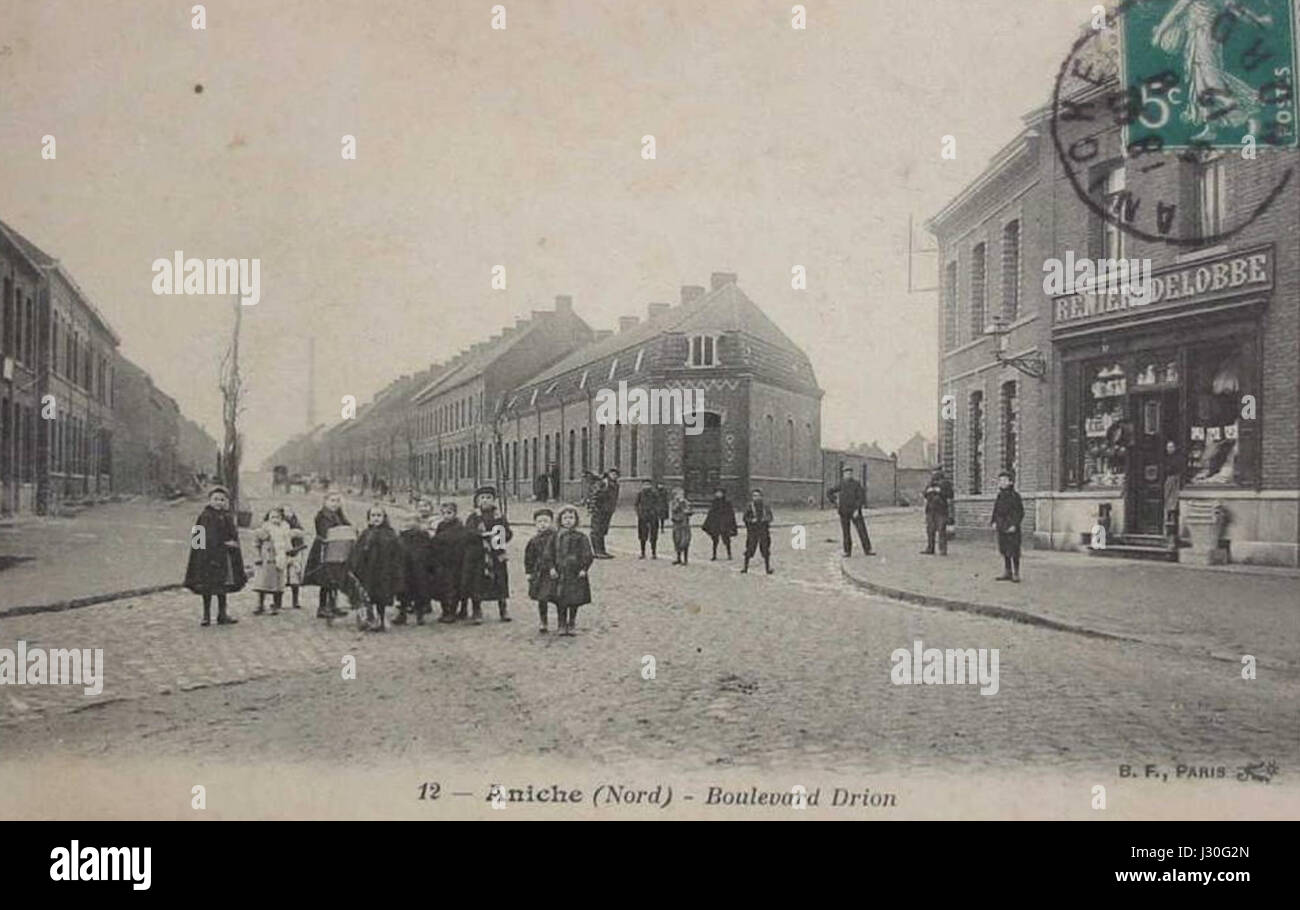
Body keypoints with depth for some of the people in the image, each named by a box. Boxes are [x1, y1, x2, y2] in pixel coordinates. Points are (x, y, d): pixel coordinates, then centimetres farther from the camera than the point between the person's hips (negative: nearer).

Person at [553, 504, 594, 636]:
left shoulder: (581, 537, -2)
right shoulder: (556, 536, 3)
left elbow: (588, 555, -1)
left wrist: (584, 569, -9)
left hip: (576, 574, -1)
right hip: (560, 574, 1)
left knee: (574, 602, 5)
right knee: (561, 602, 2)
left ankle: (571, 625, 19)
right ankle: (562, 625, 13)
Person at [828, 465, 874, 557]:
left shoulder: (856, 484, -3)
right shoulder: (840, 485, 4)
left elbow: (861, 497, -9)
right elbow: (828, 493, 14)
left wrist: (857, 510, -18)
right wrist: (835, 501, 3)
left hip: (855, 511, -2)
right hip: (844, 512, 2)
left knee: (862, 530, -6)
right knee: (845, 532, 4)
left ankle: (867, 550, -3)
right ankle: (847, 552, 10)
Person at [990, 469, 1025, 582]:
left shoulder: (1015, 496, -7)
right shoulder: (999, 496, 10)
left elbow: (1021, 512, -8)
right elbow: (995, 511, 18)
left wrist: (1014, 525, -15)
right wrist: (994, 522, 4)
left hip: (1012, 528, -6)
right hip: (1001, 528, 6)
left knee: (1013, 552, -3)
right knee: (1004, 551, 11)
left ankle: (1016, 574, 4)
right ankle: (1007, 573, 18)